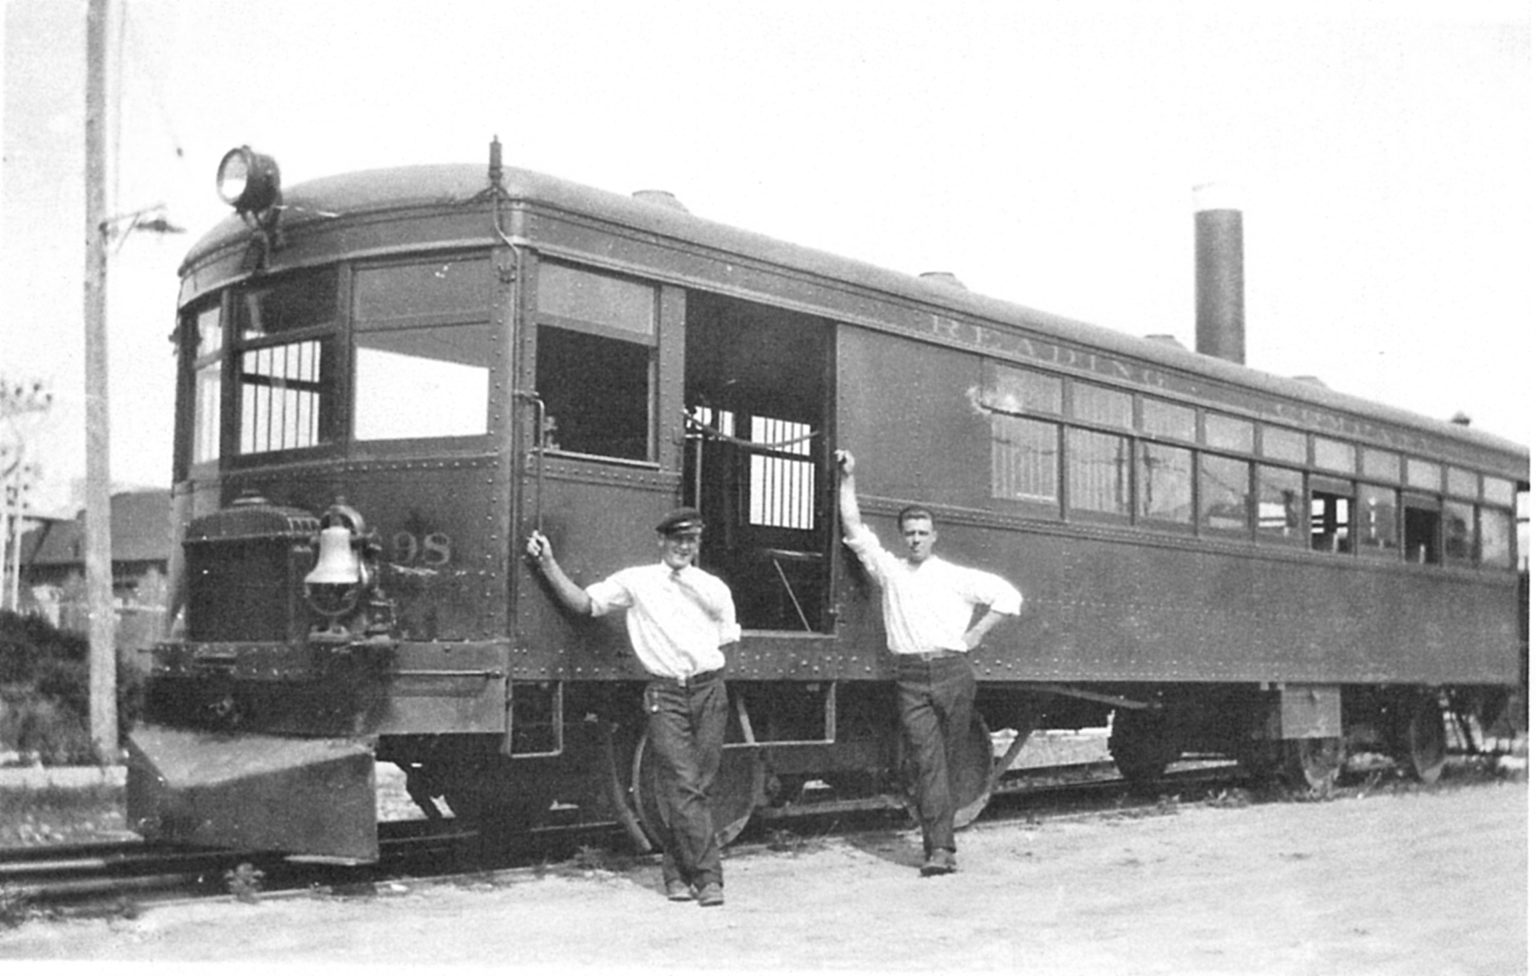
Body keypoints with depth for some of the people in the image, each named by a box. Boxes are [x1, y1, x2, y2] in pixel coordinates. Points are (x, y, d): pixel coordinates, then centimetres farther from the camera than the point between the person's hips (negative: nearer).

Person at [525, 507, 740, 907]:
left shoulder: (714, 589, 12)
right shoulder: (636, 582, 5)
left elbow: (727, 639, 18)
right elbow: (583, 602, 4)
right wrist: (548, 564, -3)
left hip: (709, 689, 3)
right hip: (665, 693, -3)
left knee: (699, 784, 5)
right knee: (683, 785, -11)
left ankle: (676, 869, 18)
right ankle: (708, 876, -11)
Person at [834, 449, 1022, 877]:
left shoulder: (957, 578, 10)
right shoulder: (889, 571, 13)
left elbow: (1008, 596, 11)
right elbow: (854, 529, 10)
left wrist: (975, 635, 6)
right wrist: (847, 480, 6)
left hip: (952, 671, 0)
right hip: (911, 676, 0)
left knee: (946, 760, 3)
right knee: (928, 761, -8)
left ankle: (939, 842, 15)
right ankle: (939, 849, -13)